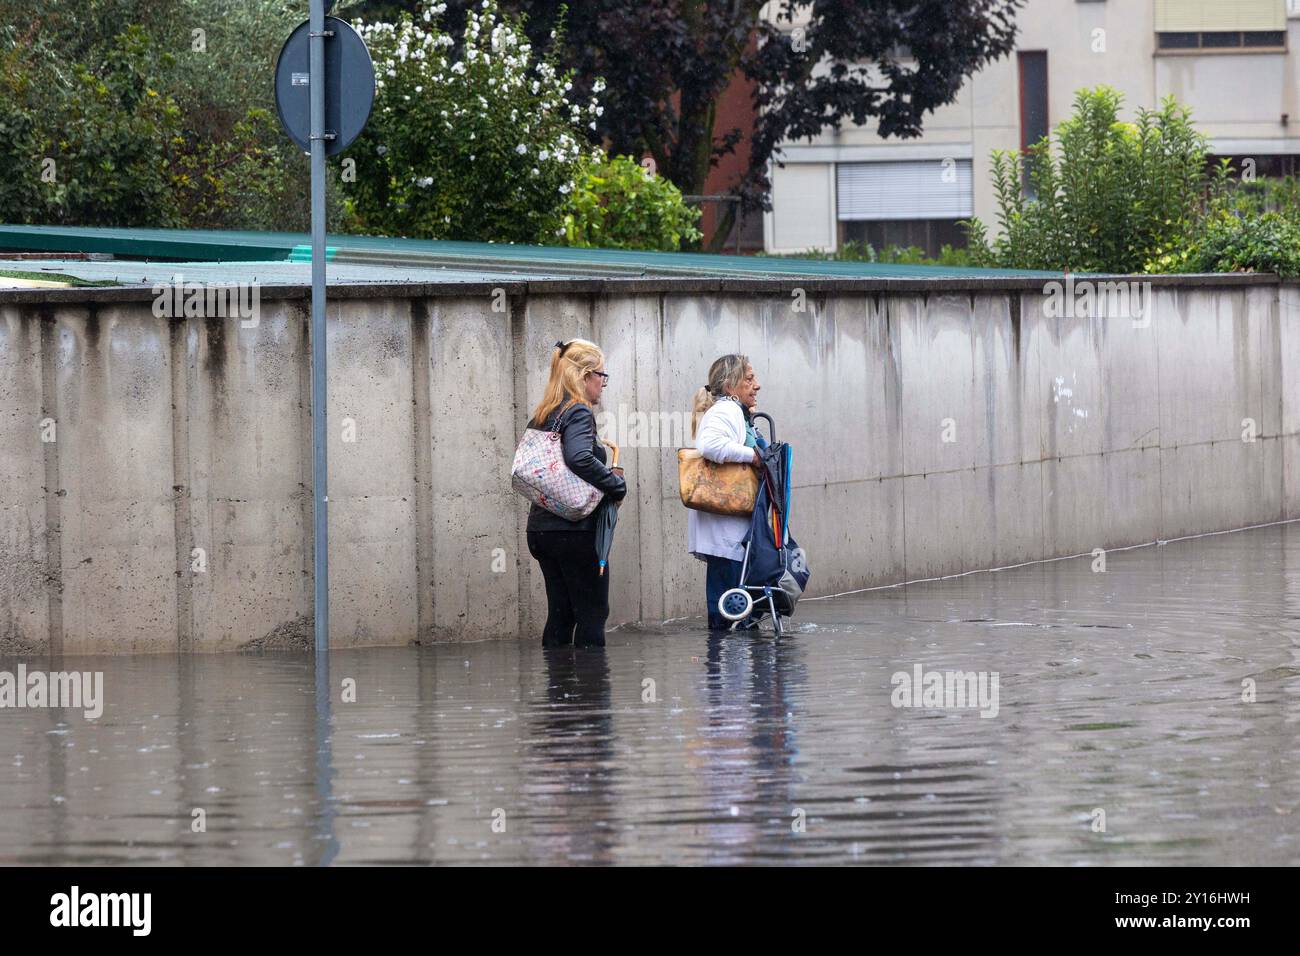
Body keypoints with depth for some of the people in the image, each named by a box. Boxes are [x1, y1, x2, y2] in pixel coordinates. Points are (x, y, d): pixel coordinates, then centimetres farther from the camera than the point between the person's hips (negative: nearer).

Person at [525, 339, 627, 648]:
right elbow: (580, 458, -29)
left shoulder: (541, 416, 14)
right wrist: (617, 484, -18)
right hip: (576, 529, -8)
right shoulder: (578, 413, -12)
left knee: (560, 614, 12)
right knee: (592, 614, -1)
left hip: (541, 528, 8)